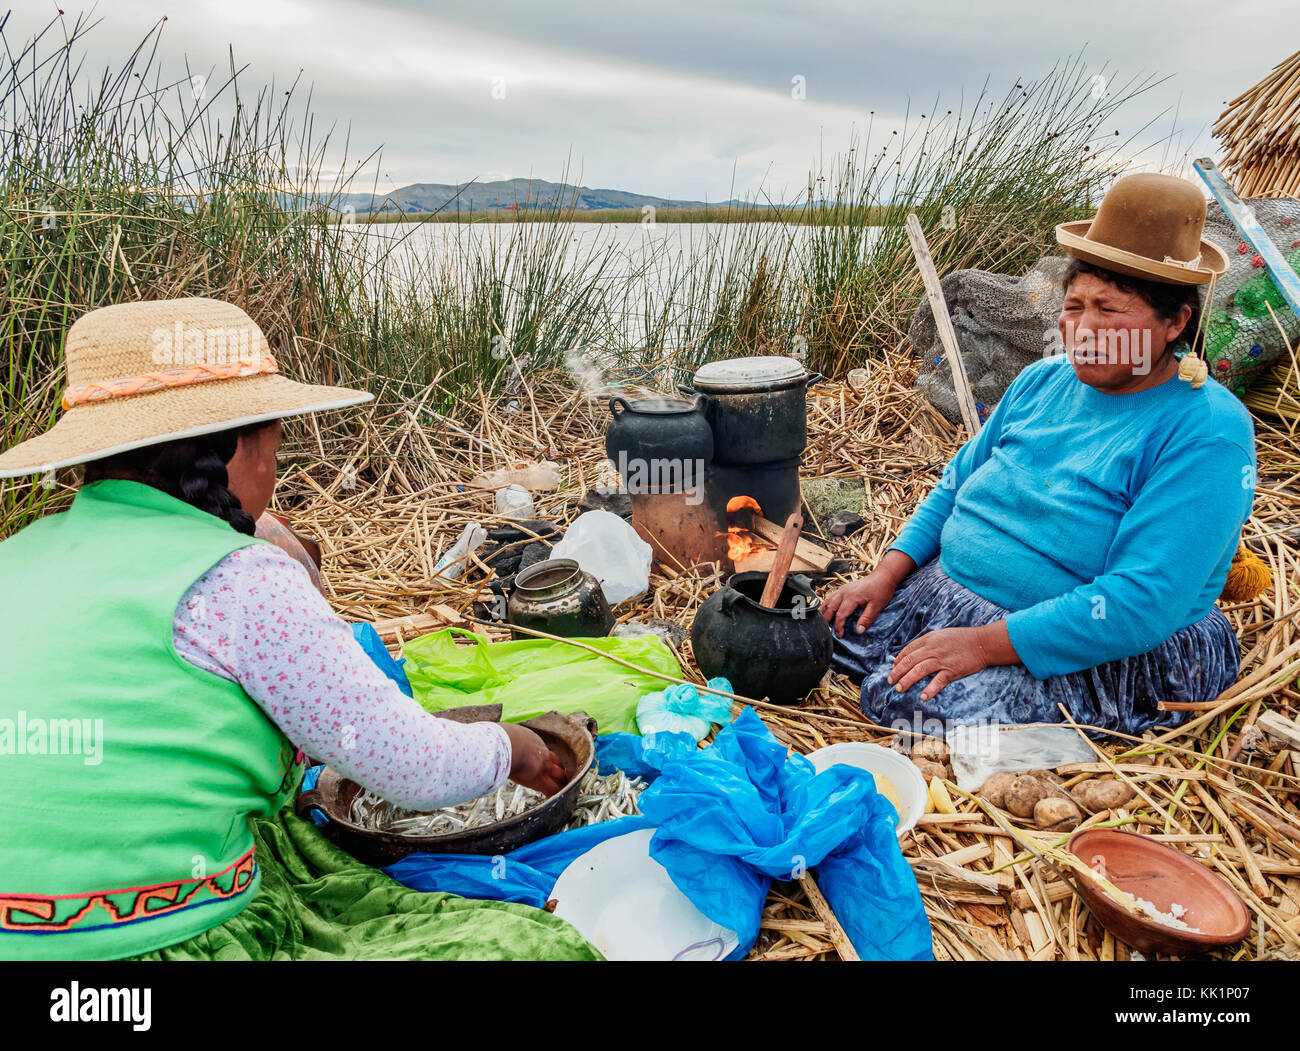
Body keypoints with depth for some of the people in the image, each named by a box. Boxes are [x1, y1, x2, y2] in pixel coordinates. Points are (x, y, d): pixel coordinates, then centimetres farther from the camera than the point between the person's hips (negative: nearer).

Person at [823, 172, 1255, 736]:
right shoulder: (1042, 381, 7)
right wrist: (887, 574, -1)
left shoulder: (1208, 432, -17)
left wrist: (986, 643, -28)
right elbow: (957, 485, 13)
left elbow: (1143, 603, -25)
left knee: (906, 703, -27)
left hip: (1099, 654, -6)